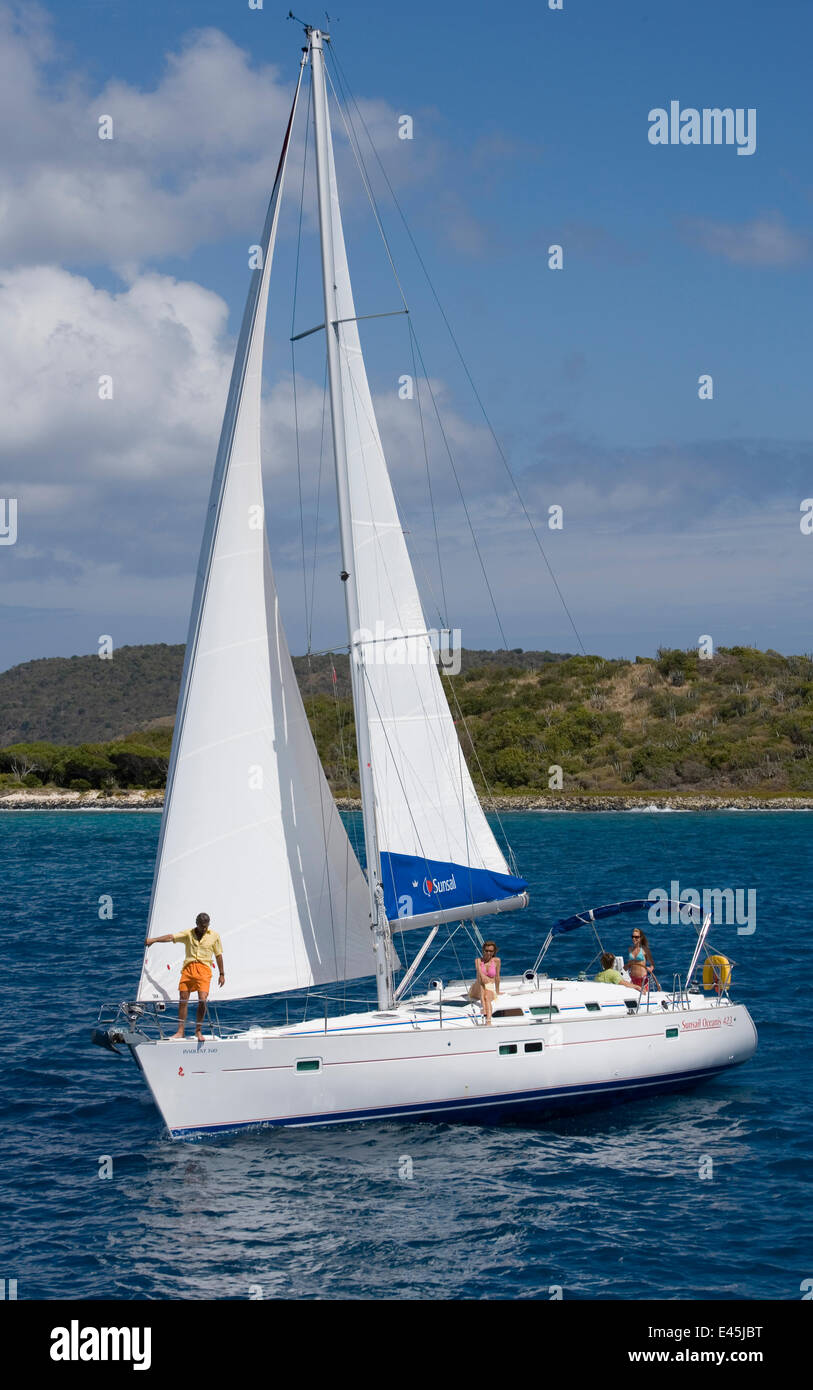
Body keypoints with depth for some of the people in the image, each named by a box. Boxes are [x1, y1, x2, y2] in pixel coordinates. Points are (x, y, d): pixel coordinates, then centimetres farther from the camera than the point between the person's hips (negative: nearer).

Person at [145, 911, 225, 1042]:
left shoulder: (214, 936, 9)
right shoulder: (188, 934, 9)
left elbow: (219, 955, 13)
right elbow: (171, 937, -2)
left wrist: (222, 974, 13)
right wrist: (154, 939, -14)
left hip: (204, 969, -2)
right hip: (188, 968, 2)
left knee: (202, 1000, -14)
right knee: (183, 1000, 0)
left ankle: (198, 1031, 1)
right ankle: (180, 1031, 6)